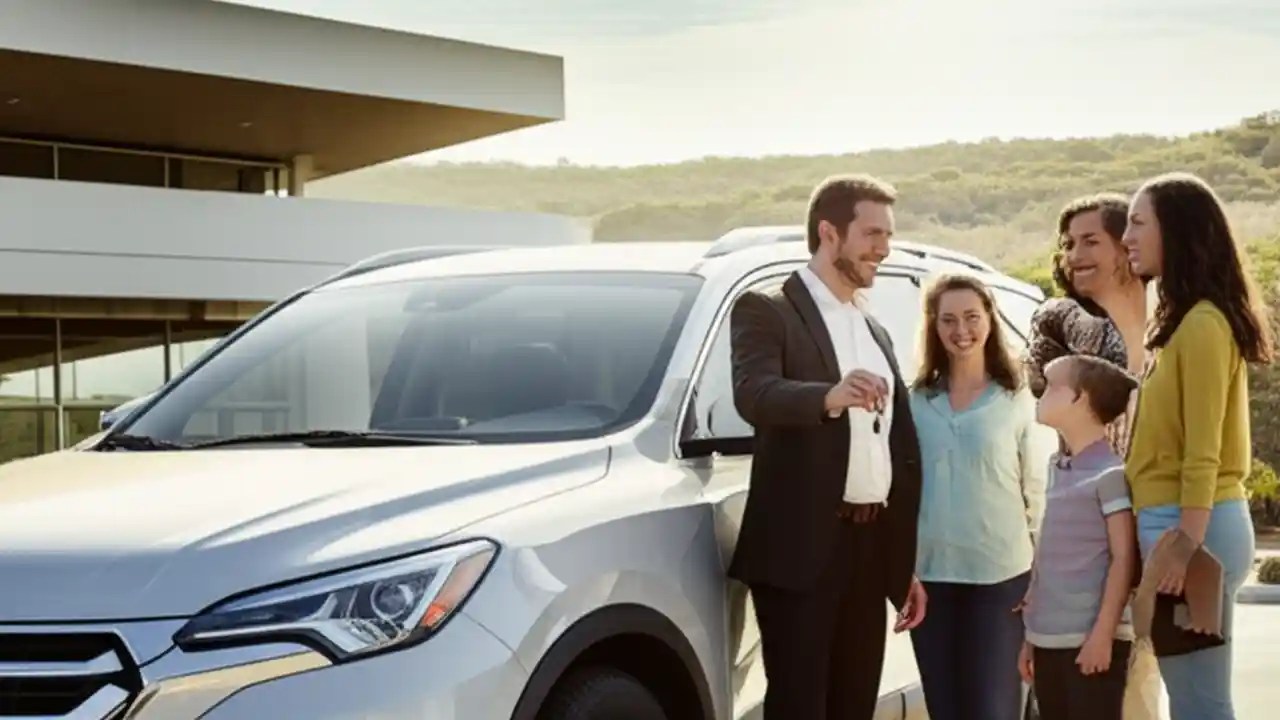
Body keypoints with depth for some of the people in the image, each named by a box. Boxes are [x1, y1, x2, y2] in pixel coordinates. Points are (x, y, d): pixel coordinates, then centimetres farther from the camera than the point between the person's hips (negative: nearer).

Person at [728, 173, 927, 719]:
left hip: (871, 548, 7)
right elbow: (753, 395, -23)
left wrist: (907, 565, 17)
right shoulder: (766, 311, -3)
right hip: (800, 550, -7)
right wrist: (830, 396, -42)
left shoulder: (875, 333, 20)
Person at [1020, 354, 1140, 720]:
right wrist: (1031, 634, 17)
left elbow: (1123, 558, -12)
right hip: (1050, 638, 8)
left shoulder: (1110, 473, -9)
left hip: (1090, 637, -8)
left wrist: (1104, 632, -17)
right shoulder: (1059, 472, 14)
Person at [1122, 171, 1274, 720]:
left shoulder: (1202, 324, -13)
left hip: (1189, 527, -10)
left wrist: (1187, 545, -21)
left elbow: (1202, 452, -18)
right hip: (1181, 524, 10)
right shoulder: (1187, 320, 16)